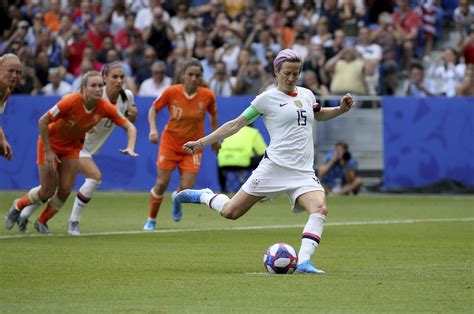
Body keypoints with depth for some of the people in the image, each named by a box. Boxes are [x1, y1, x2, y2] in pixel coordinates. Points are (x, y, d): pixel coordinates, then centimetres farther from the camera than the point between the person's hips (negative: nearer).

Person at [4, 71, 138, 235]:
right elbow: (43, 122, -25)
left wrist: (130, 148, -29)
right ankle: (18, 206, 27)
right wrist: (48, 151, -23)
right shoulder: (70, 102, -33)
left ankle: (42, 221, 22)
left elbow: (129, 126, -12)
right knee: (48, 191, -3)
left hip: (72, 146, 4)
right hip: (51, 142, -4)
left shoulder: (105, 108, -21)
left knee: (65, 190, -4)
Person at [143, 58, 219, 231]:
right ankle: (151, 220, 20)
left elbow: (213, 115, 9)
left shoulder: (208, 95, -11)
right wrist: (153, 129, -15)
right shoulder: (171, 92, -15)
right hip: (170, 142, -1)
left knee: (186, 189, -8)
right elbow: (154, 109, 0)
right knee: (161, 184, -3)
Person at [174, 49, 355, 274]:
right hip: (274, 167, -4)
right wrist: (202, 142, 1)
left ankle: (303, 262, -28)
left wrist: (341, 109, 20)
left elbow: (318, 114, 38)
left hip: (304, 172, 4)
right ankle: (202, 196, 29)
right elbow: (237, 124, 4)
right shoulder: (267, 98, 0)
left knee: (320, 209, -24)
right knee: (230, 212, -2)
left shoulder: (306, 95, 15)